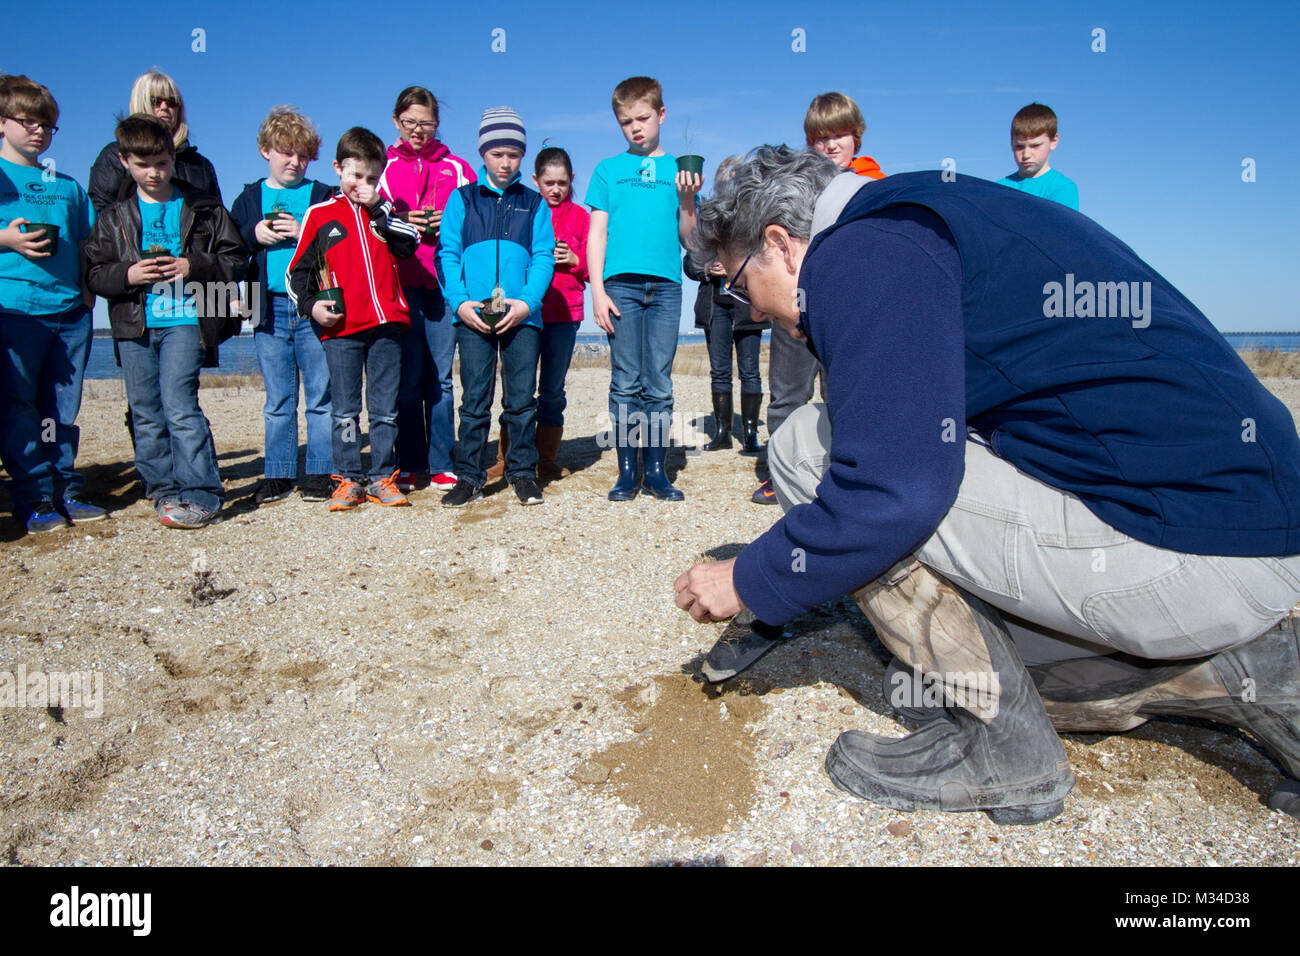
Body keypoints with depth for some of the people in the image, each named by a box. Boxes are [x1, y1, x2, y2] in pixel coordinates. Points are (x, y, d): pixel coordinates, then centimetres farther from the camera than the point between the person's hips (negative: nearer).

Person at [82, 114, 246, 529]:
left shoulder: (203, 209, 5)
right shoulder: (114, 217, 12)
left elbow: (235, 260, 3)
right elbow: (93, 272, 9)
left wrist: (193, 268, -12)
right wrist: (128, 274, -11)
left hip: (185, 320, -4)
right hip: (133, 325, 4)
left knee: (178, 404, -15)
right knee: (145, 413, 8)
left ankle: (201, 494, -11)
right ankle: (163, 488, 19)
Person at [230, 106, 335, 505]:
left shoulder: (323, 196, 5)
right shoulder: (250, 198, 14)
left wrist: (304, 232, -18)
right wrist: (254, 234, -8)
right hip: (270, 310, 3)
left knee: (321, 396, 1)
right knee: (278, 401, 9)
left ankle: (321, 472, 9)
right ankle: (277, 474, 16)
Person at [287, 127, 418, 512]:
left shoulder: (383, 212, 15)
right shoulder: (320, 215, 8)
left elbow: (410, 243, -4)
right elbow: (297, 270, 10)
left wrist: (378, 209, -7)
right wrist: (311, 305, -5)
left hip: (386, 324, 2)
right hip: (340, 328, -1)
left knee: (385, 408, 6)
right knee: (344, 409, 4)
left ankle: (383, 477, 14)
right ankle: (348, 479, 13)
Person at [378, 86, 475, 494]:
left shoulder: (458, 169, 15)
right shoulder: (383, 169, 14)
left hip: (445, 282, 0)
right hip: (401, 284, 0)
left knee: (440, 378, 1)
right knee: (408, 377, -1)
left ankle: (442, 465, 7)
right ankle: (408, 464, 7)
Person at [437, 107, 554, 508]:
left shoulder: (534, 204, 13)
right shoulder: (461, 199, 12)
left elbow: (544, 257, 5)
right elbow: (448, 253, 5)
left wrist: (528, 301, -11)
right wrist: (459, 301, -10)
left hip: (523, 316, 1)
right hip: (473, 316, 0)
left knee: (522, 399, 3)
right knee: (474, 400, 1)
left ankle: (522, 473, 13)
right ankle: (468, 477, 9)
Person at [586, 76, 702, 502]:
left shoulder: (678, 170, 15)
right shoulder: (608, 170, 13)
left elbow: (690, 240, 13)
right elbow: (597, 234, 8)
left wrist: (687, 200, -5)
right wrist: (598, 290, -3)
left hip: (665, 285, 1)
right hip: (621, 283, -1)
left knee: (660, 383, 0)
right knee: (626, 382, -2)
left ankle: (656, 470, 7)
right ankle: (627, 471, 5)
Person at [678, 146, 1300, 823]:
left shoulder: (862, 251, -13)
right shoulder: (911, 226, 19)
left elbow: (893, 487, -25)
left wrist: (752, 581, -8)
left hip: (1181, 553, -11)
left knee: (807, 448, -11)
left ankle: (1002, 748, -4)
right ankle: (1241, 673, 15)